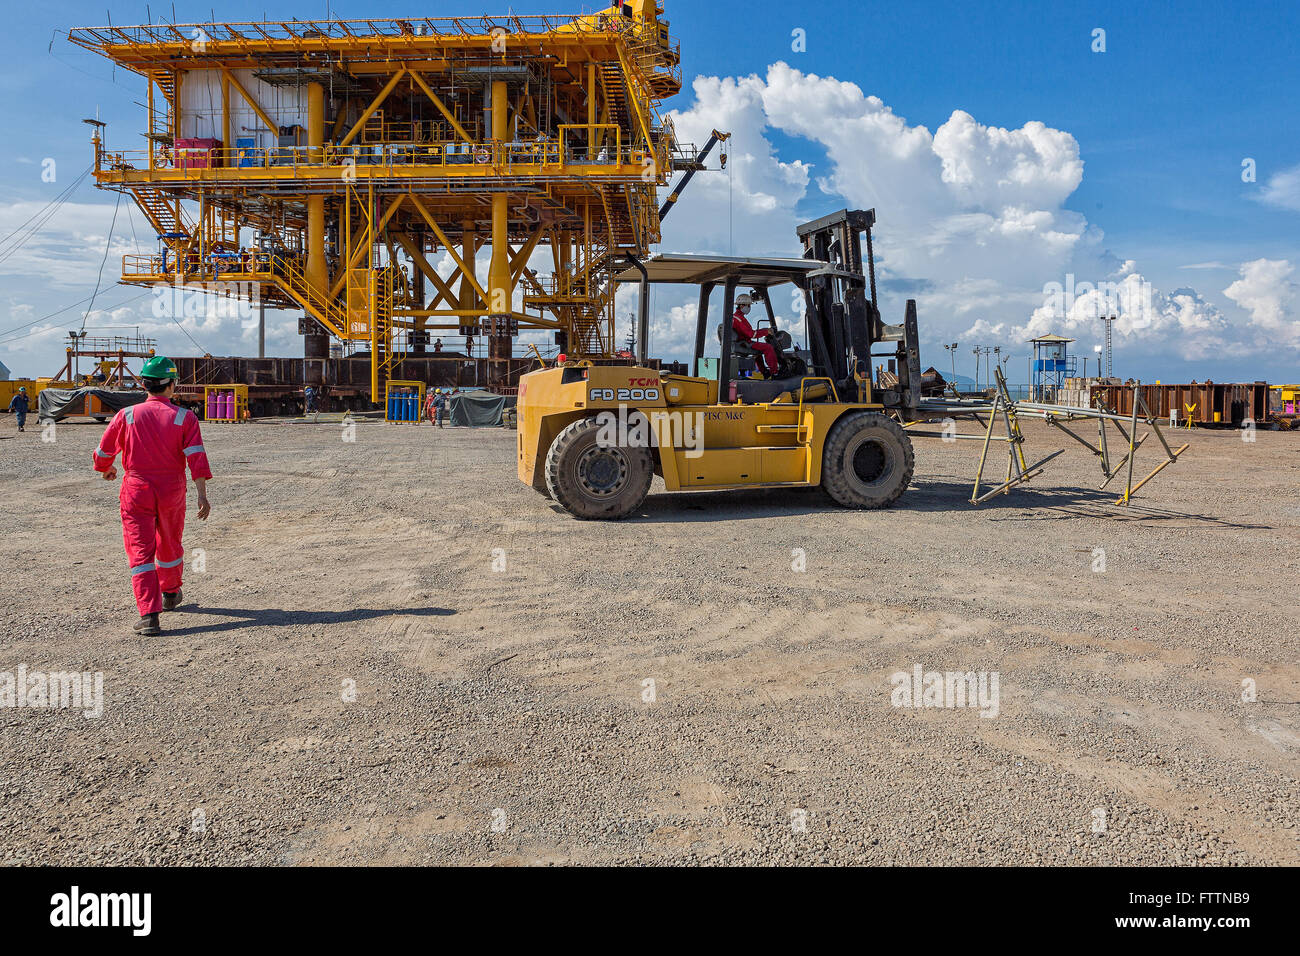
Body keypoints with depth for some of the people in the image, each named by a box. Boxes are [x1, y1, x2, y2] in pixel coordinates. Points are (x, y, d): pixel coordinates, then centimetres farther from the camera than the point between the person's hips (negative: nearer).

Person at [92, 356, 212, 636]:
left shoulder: (127, 415, -4)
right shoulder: (185, 417, -6)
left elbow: (104, 451, 6)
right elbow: (196, 456, -15)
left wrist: (106, 469, 28)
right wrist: (202, 495, -15)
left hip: (136, 490, -1)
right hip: (172, 492, 1)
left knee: (140, 552, -1)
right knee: (170, 546, 21)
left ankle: (149, 615, -12)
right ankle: (170, 595, 43)